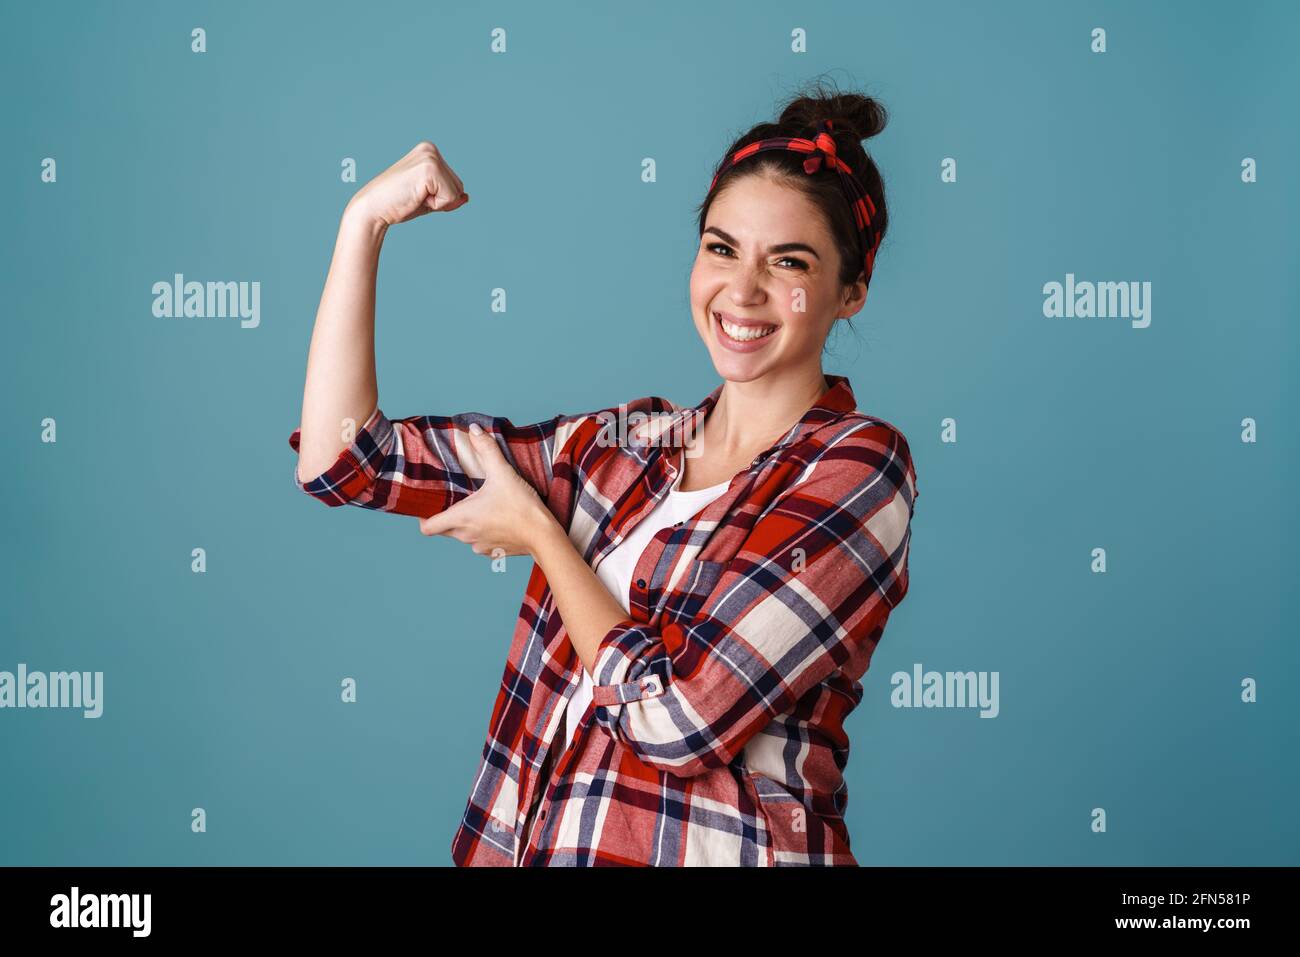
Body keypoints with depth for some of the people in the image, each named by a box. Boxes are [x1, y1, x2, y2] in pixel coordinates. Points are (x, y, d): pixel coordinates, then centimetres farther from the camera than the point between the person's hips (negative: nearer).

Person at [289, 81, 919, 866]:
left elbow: (679, 719, -15)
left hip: (718, 847, -4)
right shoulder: (625, 443, 6)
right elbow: (345, 460, 5)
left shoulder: (858, 468, -9)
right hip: (536, 842, 5)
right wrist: (364, 221, 2)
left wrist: (537, 531, -4)